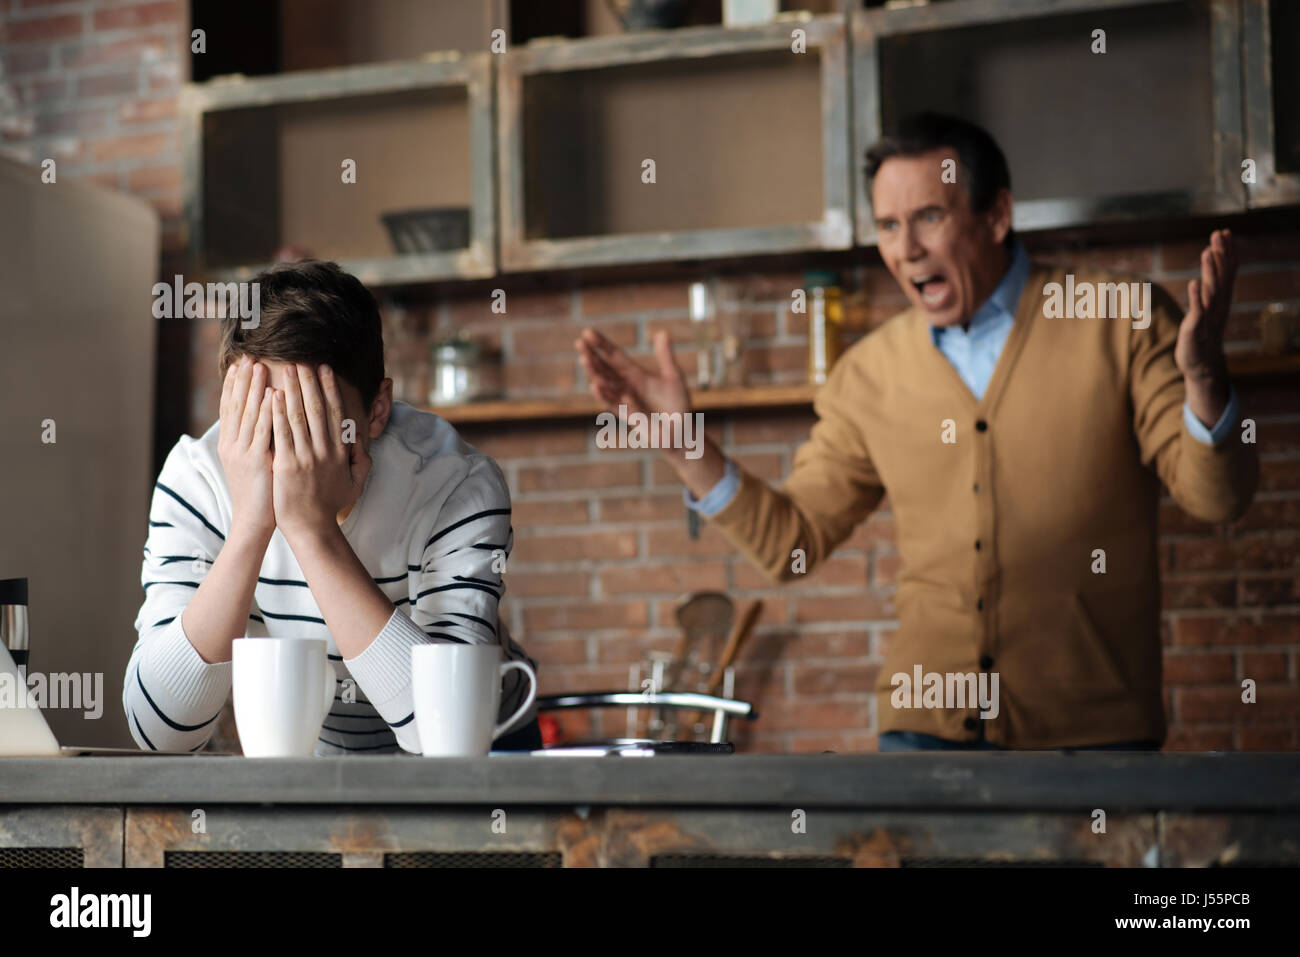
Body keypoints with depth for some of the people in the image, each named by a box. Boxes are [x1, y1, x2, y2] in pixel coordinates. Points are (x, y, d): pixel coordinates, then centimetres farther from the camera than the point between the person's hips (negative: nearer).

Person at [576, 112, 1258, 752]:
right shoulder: (870, 374, 8)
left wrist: (1202, 382, -24)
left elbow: (1214, 498, -5)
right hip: (927, 723, 2)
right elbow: (788, 540, 12)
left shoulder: (1118, 322, -1)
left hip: (1091, 728, -2)